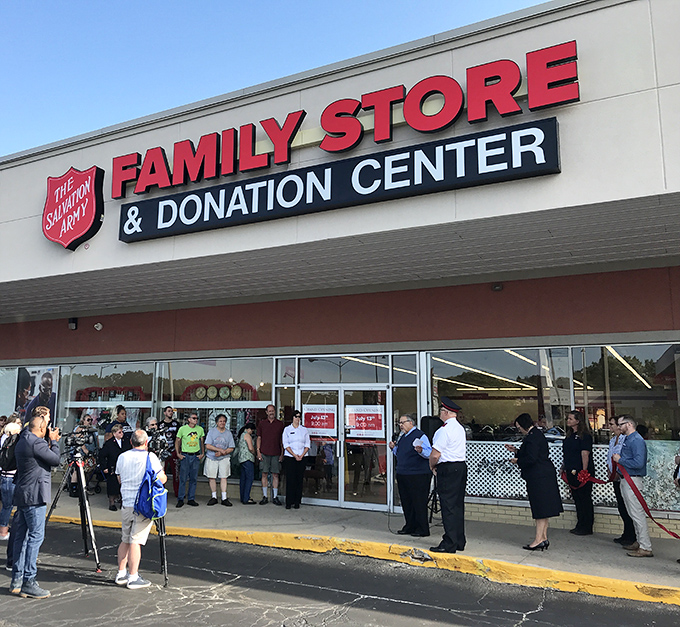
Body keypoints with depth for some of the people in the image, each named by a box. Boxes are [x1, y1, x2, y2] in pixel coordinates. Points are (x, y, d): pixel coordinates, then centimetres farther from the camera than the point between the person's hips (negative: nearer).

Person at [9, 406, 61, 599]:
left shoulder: (22, 441, 15)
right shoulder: (36, 442, -16)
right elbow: (55, 460, -11)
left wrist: (50, 443, 15)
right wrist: (54, 441, 1)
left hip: (22, 494, 10)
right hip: (34, 495, -10)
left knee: (21, 536, 12)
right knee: (36, 536, -7)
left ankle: (17, 580, 18)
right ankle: (28, 582, -5)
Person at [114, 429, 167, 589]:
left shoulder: (122, 457, 7)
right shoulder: (150, 457, -10)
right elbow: (162, 479, -6)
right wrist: (164, 476, 15)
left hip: (126, 504, 6)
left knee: (125, 540, 16)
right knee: (136, 540, -4)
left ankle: (121, 574, 23)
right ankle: (133, 578, 0)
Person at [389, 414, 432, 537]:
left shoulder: (420, 435, -10)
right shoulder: (402, 436, 16)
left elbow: (429, 453, -16)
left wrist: (420, 451, -34)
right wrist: (394, 448, 10)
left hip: (418, 475, -9)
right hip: (402, 475, 9)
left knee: (419, 503, -2)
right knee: (406, 502, 14)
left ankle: (422, 530, 8)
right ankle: (410, 527, 25)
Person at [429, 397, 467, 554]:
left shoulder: (444, 430, -17)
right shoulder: (460, 428, 13)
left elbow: (435, 454, -19)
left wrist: (432, 466, 1)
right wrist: (436, 465, 17)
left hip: (448, 470, -9)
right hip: (461, 467, 9)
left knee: (448, 507, -4)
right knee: (458, 505, 14)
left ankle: (449, 544, 0)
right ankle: (459, 542, 21)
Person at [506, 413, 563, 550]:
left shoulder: (532, 437, -18)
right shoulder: (537, 434, 15)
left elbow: (531, 458, -23)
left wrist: (518, 461, -9)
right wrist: (516, 451, 16)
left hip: (539, 477, -11)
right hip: (544, 475, 11)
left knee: (540, 509, -5)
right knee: (543, 508, 14)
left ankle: (539, 539, 1)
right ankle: (544, 538, 20)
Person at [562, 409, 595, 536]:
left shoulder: (584, 435, -12)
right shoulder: (570, 435, 13)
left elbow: (585, 454, -17)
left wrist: (584, 472, -20)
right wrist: (564, 467, 17)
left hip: (581, 472, -9)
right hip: (572, 472, 9)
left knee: (584, 499, 0)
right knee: (576, 498, 14)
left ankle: (587, 528, 9)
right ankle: (580, 525, 23)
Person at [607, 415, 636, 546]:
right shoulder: (612, 440, 14)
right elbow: (609, 458, 22)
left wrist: (618, 473, -18)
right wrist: (609, 471, 10)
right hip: (615, 479, 9)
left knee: (626, 507, -3)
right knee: (621, 507, 13)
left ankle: (631, 537, 7)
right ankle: (626, 534, 23)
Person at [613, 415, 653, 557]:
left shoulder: (637, 440, -17)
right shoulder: (627, 439, 14)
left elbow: (639, 463, -26)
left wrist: (620, 460, -17)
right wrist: (617, 458, 6)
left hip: (632, 480, -11)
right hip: (625, 480, 11)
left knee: (637, 514, -7)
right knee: (633, 513, 18)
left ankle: (646, 548, -2)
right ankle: (640, 542, 28)